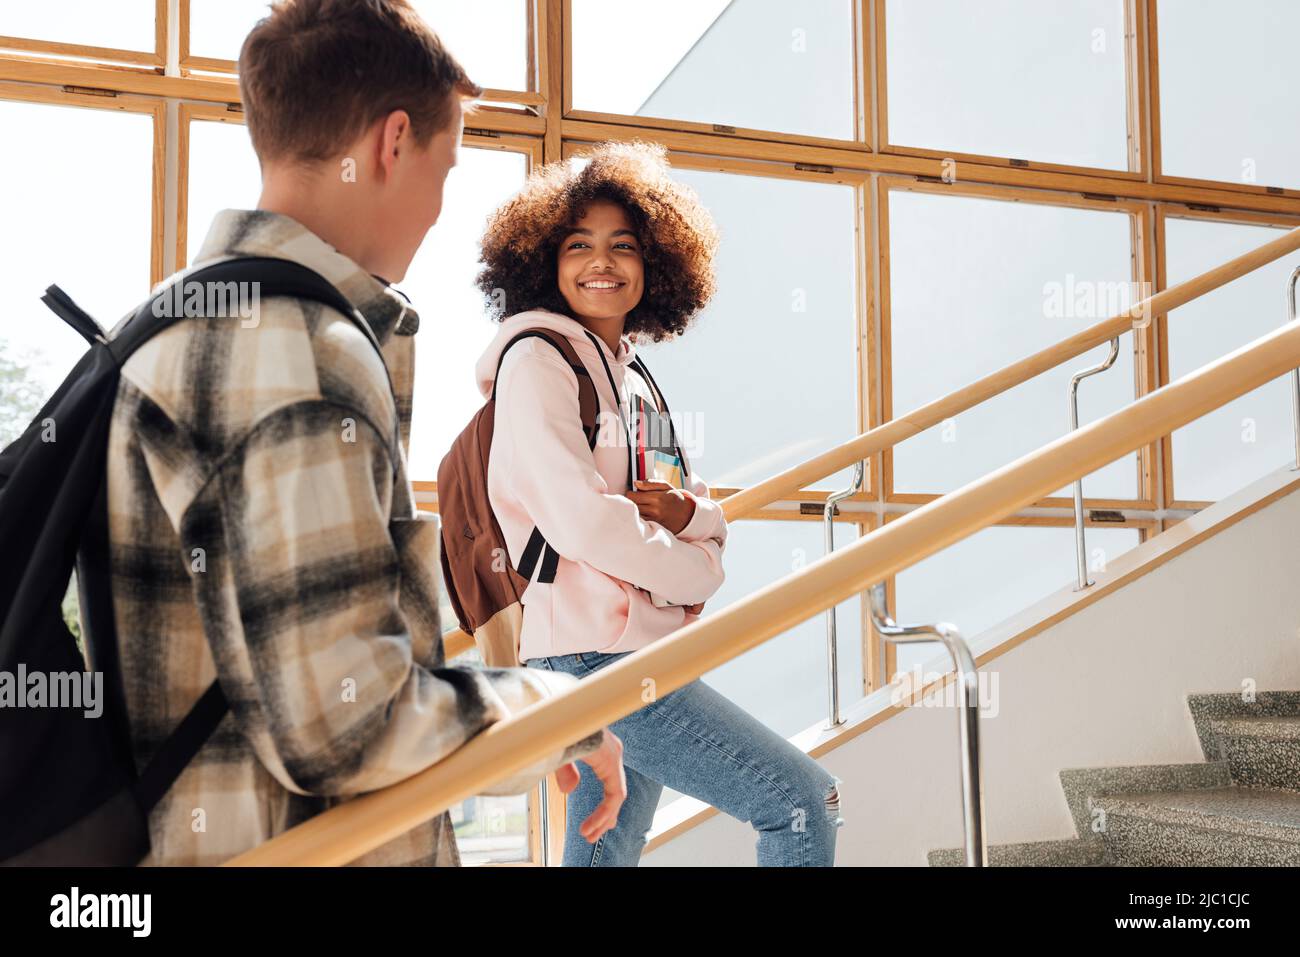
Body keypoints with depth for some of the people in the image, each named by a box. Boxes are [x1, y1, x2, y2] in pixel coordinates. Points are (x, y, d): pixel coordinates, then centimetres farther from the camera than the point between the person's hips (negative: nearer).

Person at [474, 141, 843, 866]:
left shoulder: (632, 377, 19)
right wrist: (697, 571, -6)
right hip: (593, 655, -8)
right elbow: (580, 519, -19)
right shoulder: (537, 358, -7)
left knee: (605, 855, 14)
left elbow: (712, 520, 17)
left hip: (642, 656, 8)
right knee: (804, 800, -9)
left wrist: (690, 515, -7)